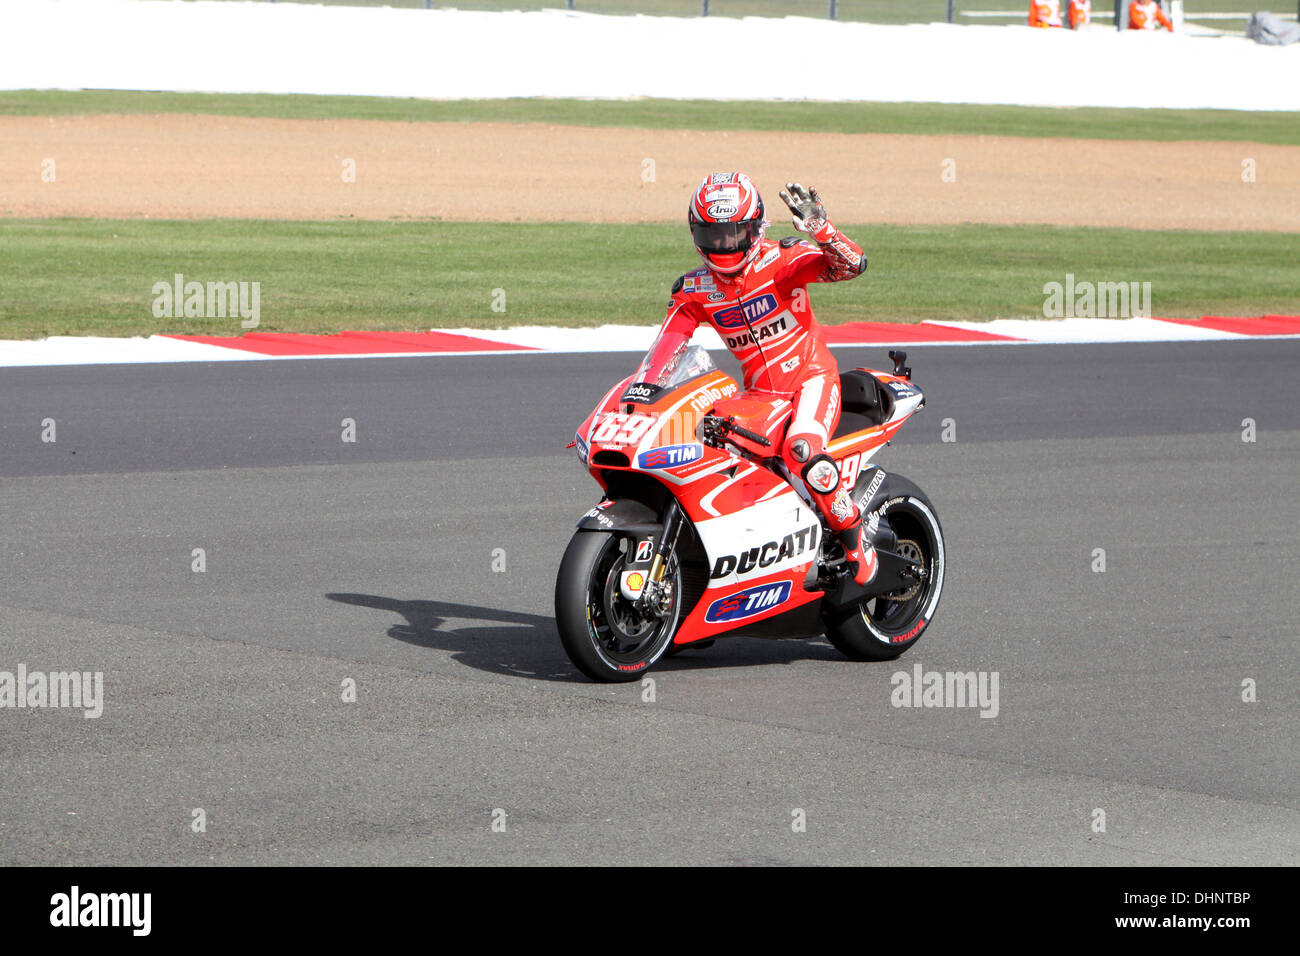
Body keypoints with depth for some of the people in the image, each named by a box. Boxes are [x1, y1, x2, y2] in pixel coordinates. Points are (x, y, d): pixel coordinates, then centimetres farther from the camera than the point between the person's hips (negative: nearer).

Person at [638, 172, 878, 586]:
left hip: (812, 376, -6)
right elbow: (663, 348, -2)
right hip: (759, 393, 6)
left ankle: (855, 539, -14)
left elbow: (851, 264, -26)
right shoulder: (694, 291, 2)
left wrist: (819, 229, -44)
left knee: (802, 451, -33)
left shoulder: (782, 260, -12)